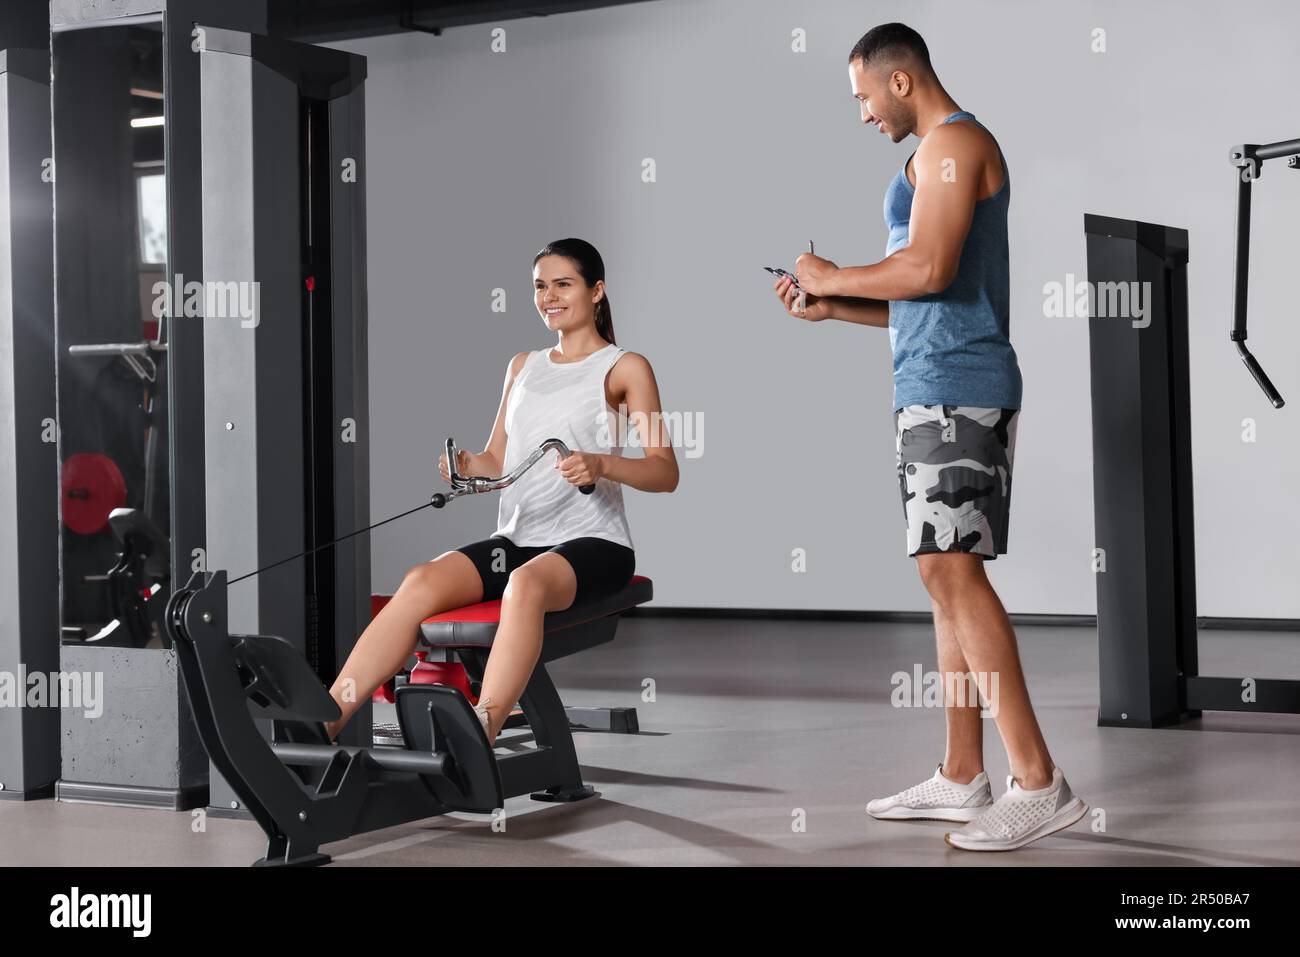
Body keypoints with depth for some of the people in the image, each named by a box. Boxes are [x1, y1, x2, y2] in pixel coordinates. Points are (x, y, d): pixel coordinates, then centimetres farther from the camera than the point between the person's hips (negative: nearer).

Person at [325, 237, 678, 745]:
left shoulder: (625, 367, 4)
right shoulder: (522, 366, 21)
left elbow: (665, 472, -3)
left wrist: (601, 464, -23)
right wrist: (467, 465, -4)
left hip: (590, 542, -5)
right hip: (516, 538, 5)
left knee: (526, 582, -39)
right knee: (422, 580, -24)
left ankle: (479, 737, -51)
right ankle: (324, 723, -31)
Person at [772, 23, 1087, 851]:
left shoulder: (953, 141, -7)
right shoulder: (940, 154, 24)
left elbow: (929, 270, -20)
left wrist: (833, 276, -6)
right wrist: (830, 309, 16)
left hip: (955, 388, -10)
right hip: (936, 388, 10)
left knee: (952, 570, -15)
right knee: (949, 574, 9)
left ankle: (1039, 783, -16)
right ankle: (963, 777, 13)